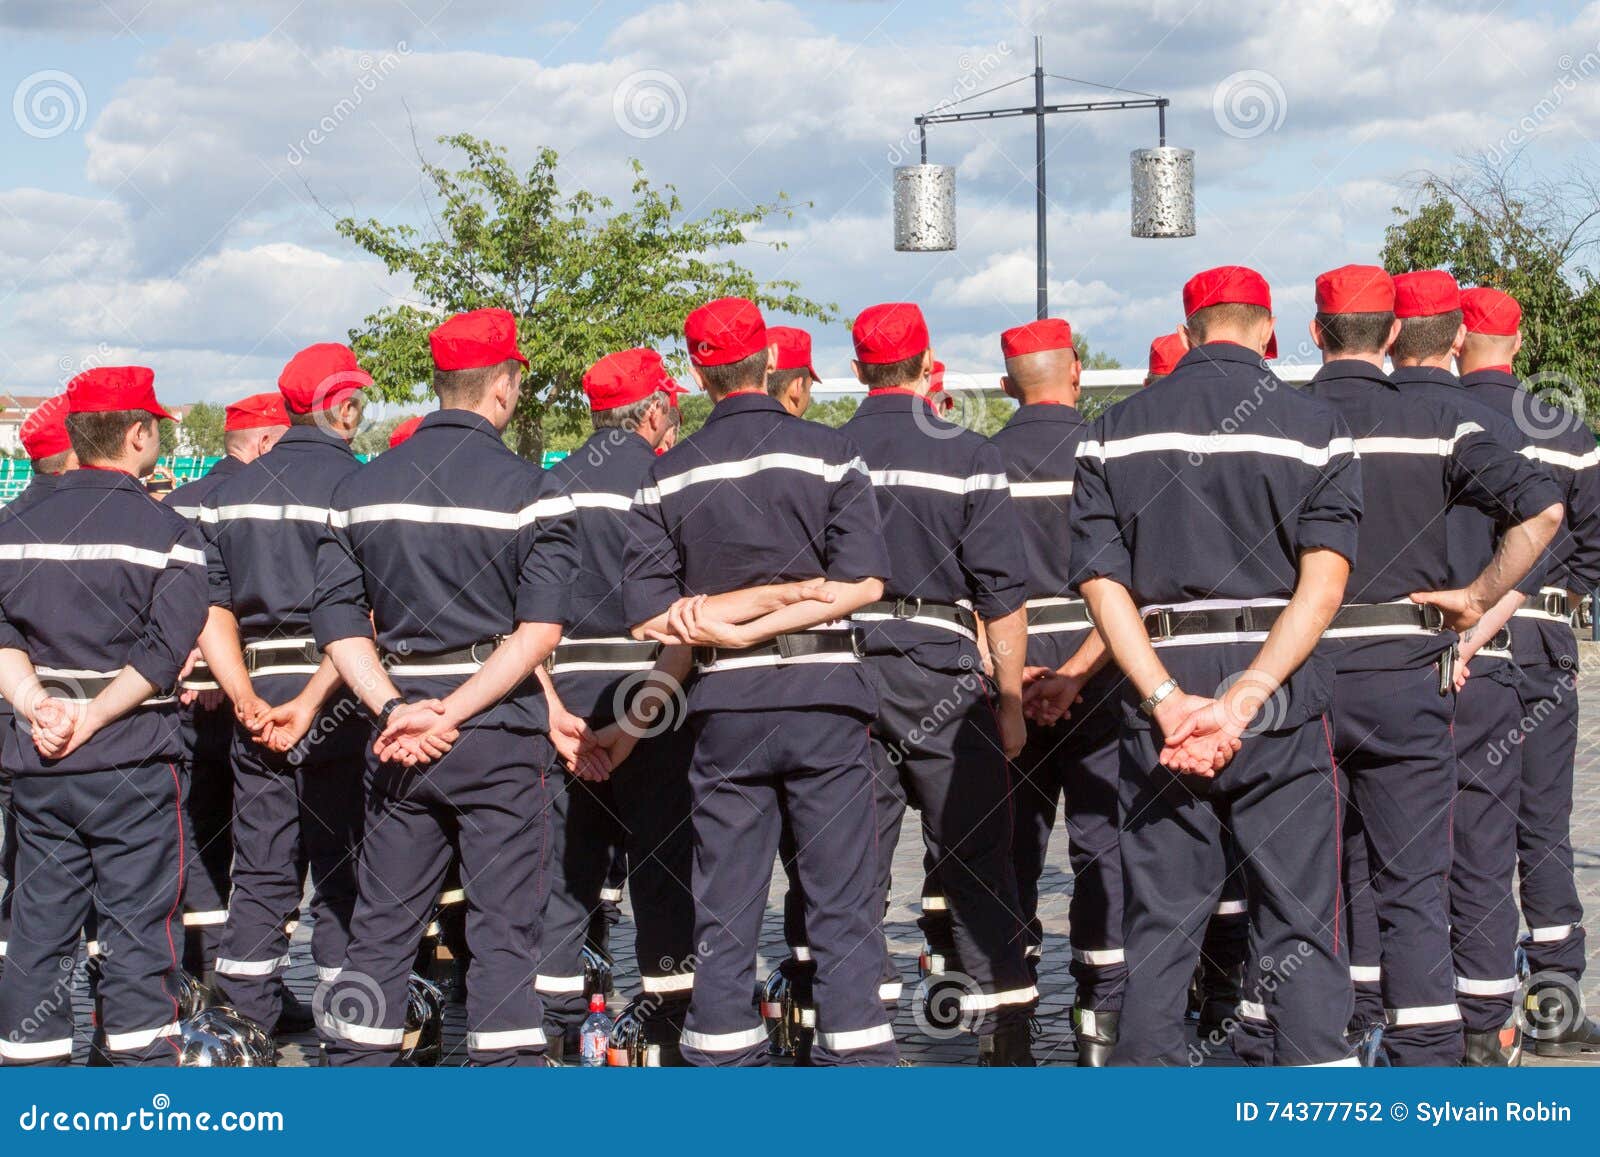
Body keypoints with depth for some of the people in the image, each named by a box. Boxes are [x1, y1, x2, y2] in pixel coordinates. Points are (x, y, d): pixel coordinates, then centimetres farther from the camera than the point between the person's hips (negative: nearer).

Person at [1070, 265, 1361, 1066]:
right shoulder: (1313, 427, 2)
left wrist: (1169, 702, -10)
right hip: (1279, 688, -2)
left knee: (1157, 930, 8)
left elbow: (1101, 581, -1)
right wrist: (1244, 700, -16)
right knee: (1301, 927, 3)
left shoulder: (1116, 431, 8)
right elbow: (1323, 581, -9)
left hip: (1159, 688, 2)